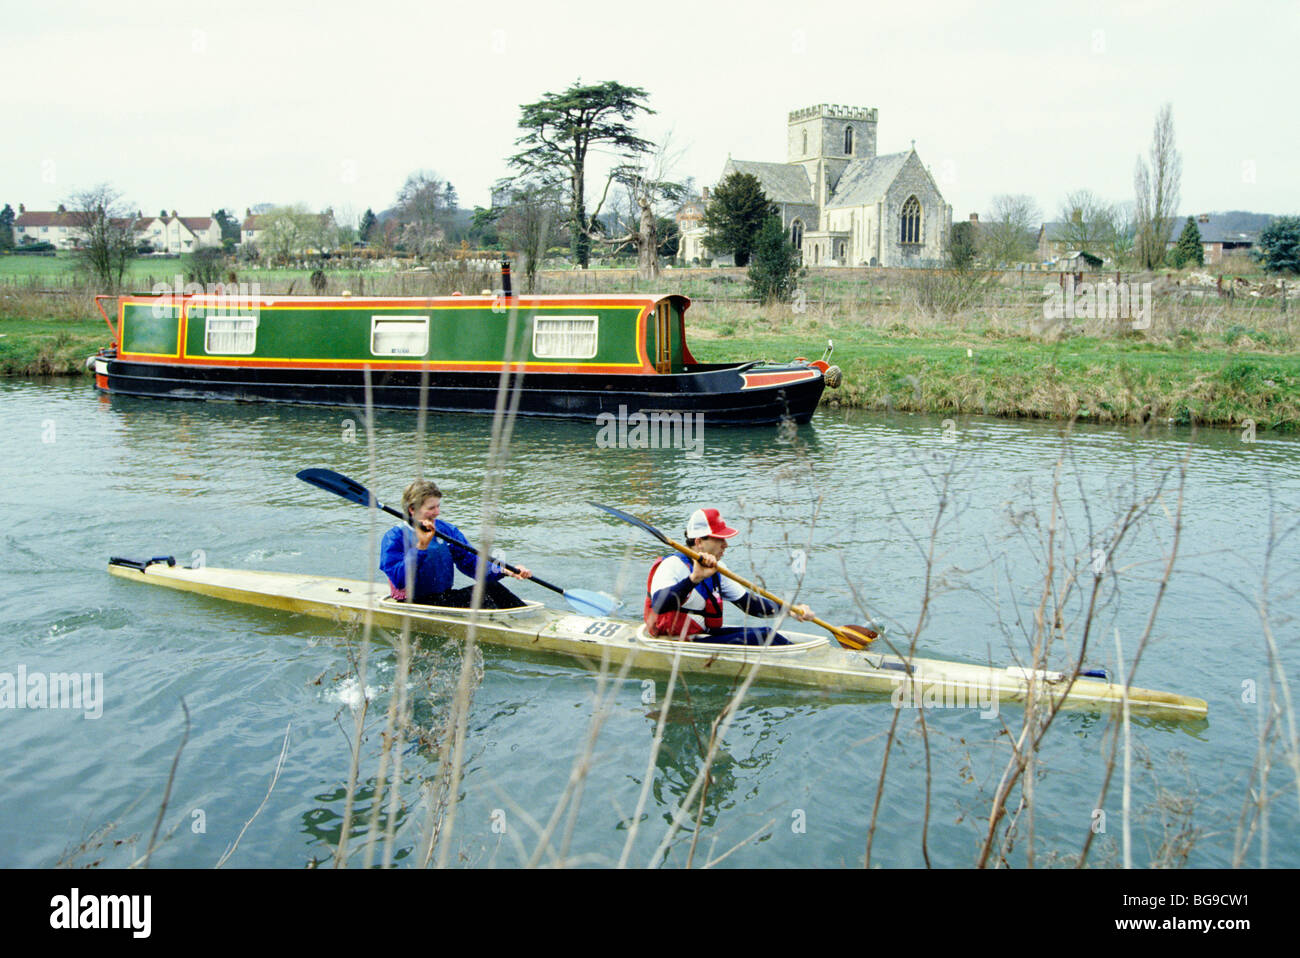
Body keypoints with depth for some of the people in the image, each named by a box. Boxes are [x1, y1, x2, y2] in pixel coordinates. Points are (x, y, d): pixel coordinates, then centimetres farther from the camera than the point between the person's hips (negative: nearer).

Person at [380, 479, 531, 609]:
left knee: (491, 586, -18)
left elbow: (470, 562, 5)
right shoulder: (395, 536, -10)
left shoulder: (446, 529, 9)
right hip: (413, 604, -6)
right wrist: (421, 546, -28)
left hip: (445, 596, 6)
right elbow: (400, 581, -21)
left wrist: (505, 571, -10)